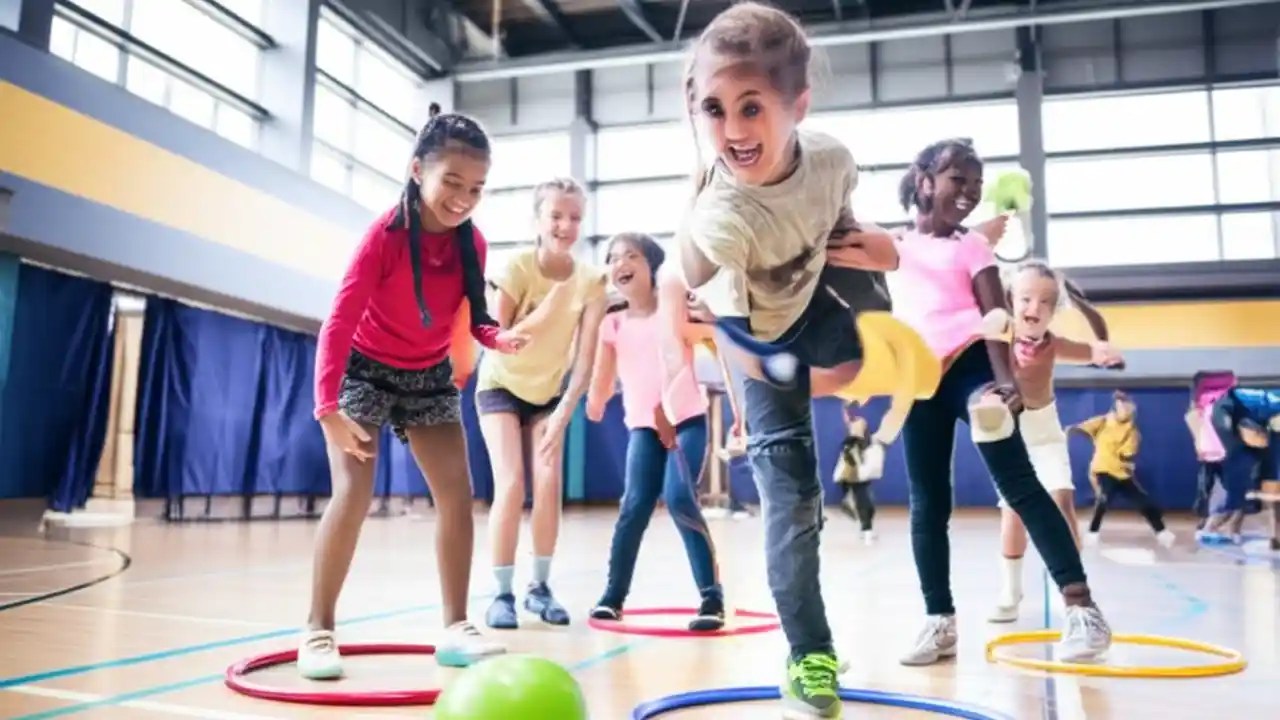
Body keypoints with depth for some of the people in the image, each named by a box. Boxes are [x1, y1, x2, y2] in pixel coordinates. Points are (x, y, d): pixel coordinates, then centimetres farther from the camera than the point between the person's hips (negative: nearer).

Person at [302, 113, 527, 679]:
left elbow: (472, 314, -4)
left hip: (431, 377, 5)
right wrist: (328, 408, -36)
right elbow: (339, 322, -28)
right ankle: (318, 631, 2)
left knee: (458, 494, -2)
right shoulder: (385, 233, -25)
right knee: (353, 494, -15)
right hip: (365, 370, -4)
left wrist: (498, 338, -28)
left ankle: (455, 629, 8)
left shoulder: (472, 243, -11)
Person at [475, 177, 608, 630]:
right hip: (501, 385, -2)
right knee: (511, 484, -15)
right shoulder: (517, 267, -23)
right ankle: (502, 593, -3)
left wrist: (565, 411, -28)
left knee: (549, 483, -8)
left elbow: (586, 358, -19)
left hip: (549, 391, 2)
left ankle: (540, 587, 9)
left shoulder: (591, 281, -17)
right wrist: (545, 311, -34)